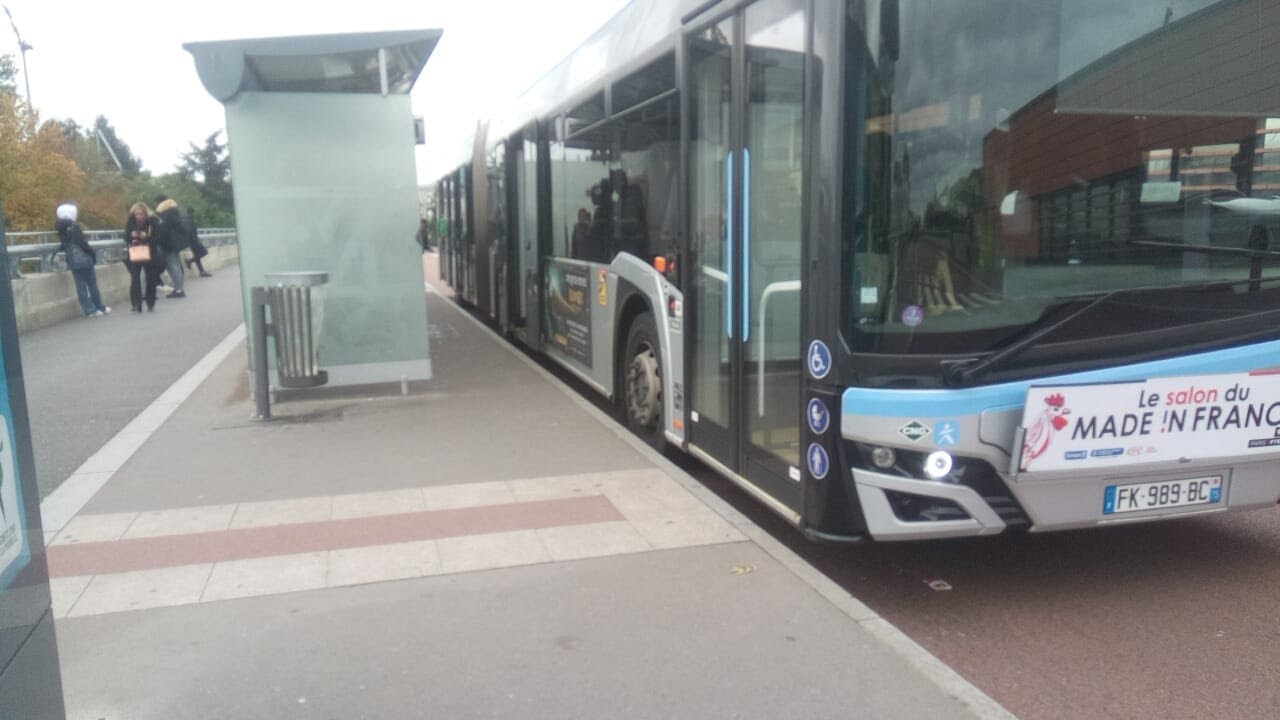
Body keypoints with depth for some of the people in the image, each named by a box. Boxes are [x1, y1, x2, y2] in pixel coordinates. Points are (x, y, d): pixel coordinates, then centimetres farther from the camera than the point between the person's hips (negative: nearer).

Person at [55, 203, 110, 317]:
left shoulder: (61, 228, 5)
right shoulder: (74, 227, -14)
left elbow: (64, 246, 12)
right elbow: (83, 244, -16)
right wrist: (93, 255, -4)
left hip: (73, 262, 5)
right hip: (84, 260, -5)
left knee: (81, 286, 7)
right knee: (92, 285, 6)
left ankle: (89, 309, 8)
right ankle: (99, 307, 15)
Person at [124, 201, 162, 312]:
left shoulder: (152, 221, -9)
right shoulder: (130, 222, -4)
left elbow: (156, 238, -10)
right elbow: (126, 238, -1)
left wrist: (146, 236, -27)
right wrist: (131, 235, -22)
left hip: (150, 254, 0)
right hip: (134, 254, 0)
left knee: (151, 279, 7)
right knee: (135, 279, -8)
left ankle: (150, 304, 20)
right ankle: (136, 305, -9)